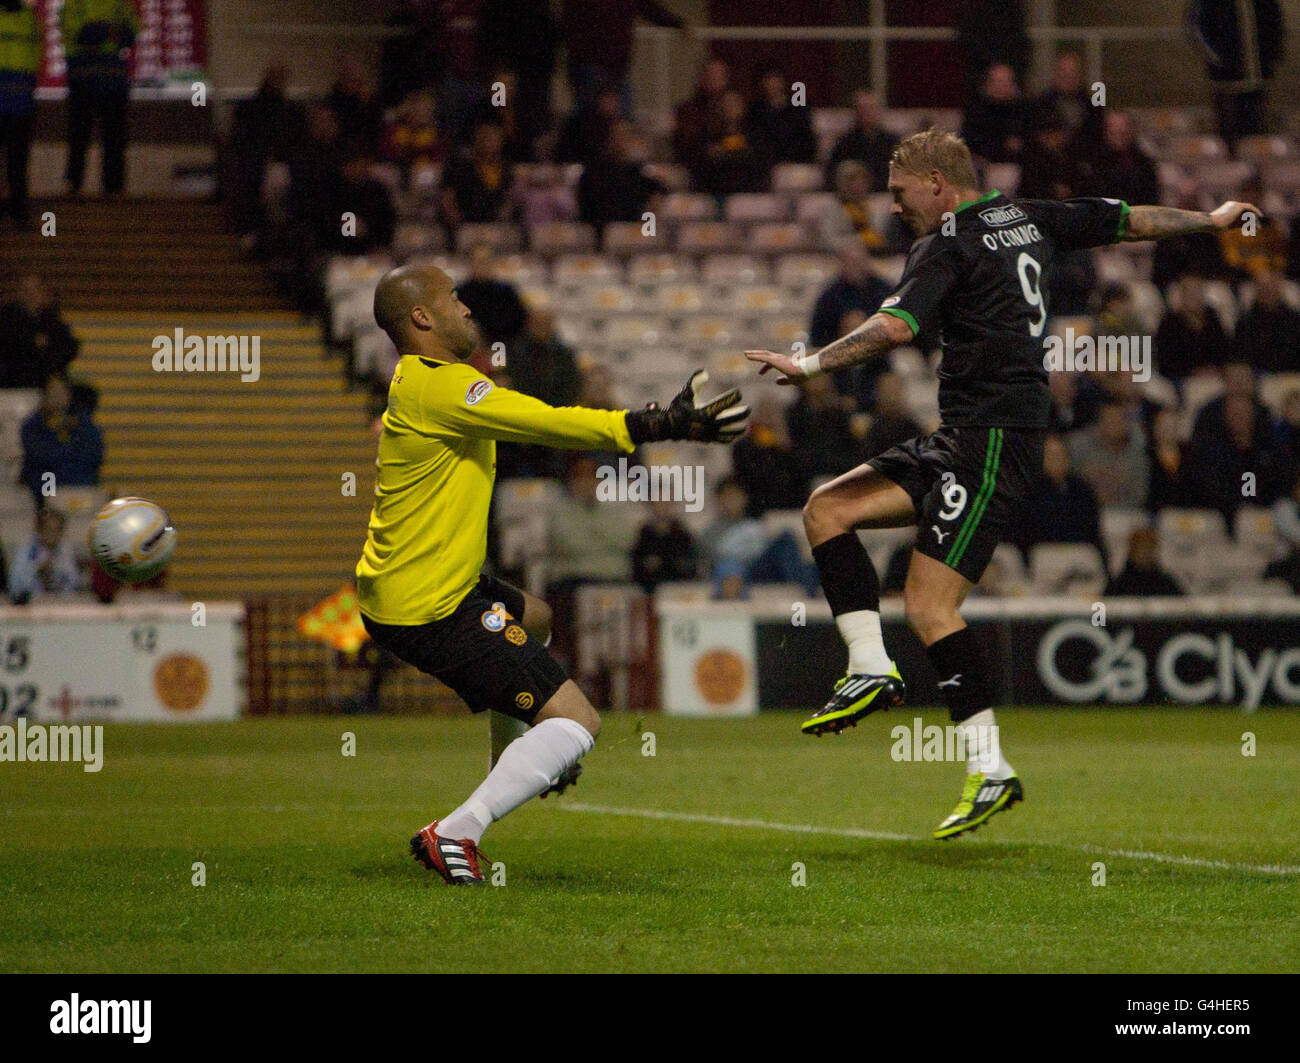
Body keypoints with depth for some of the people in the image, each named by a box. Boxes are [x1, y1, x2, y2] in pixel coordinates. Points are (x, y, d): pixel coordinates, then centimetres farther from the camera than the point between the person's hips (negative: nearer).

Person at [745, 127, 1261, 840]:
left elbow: (895, 327, -25)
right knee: (826, 509, 7)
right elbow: (1134, 221, 23)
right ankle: (872, 668, -1)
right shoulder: (1027, 218, 15)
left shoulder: (948, 244, -10)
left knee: (928, 605, -14)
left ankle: (991, 769, -14)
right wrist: (1215, 219, 37)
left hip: (992, 439, -10)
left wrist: (810, 366, -24)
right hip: (962, 436, 10)